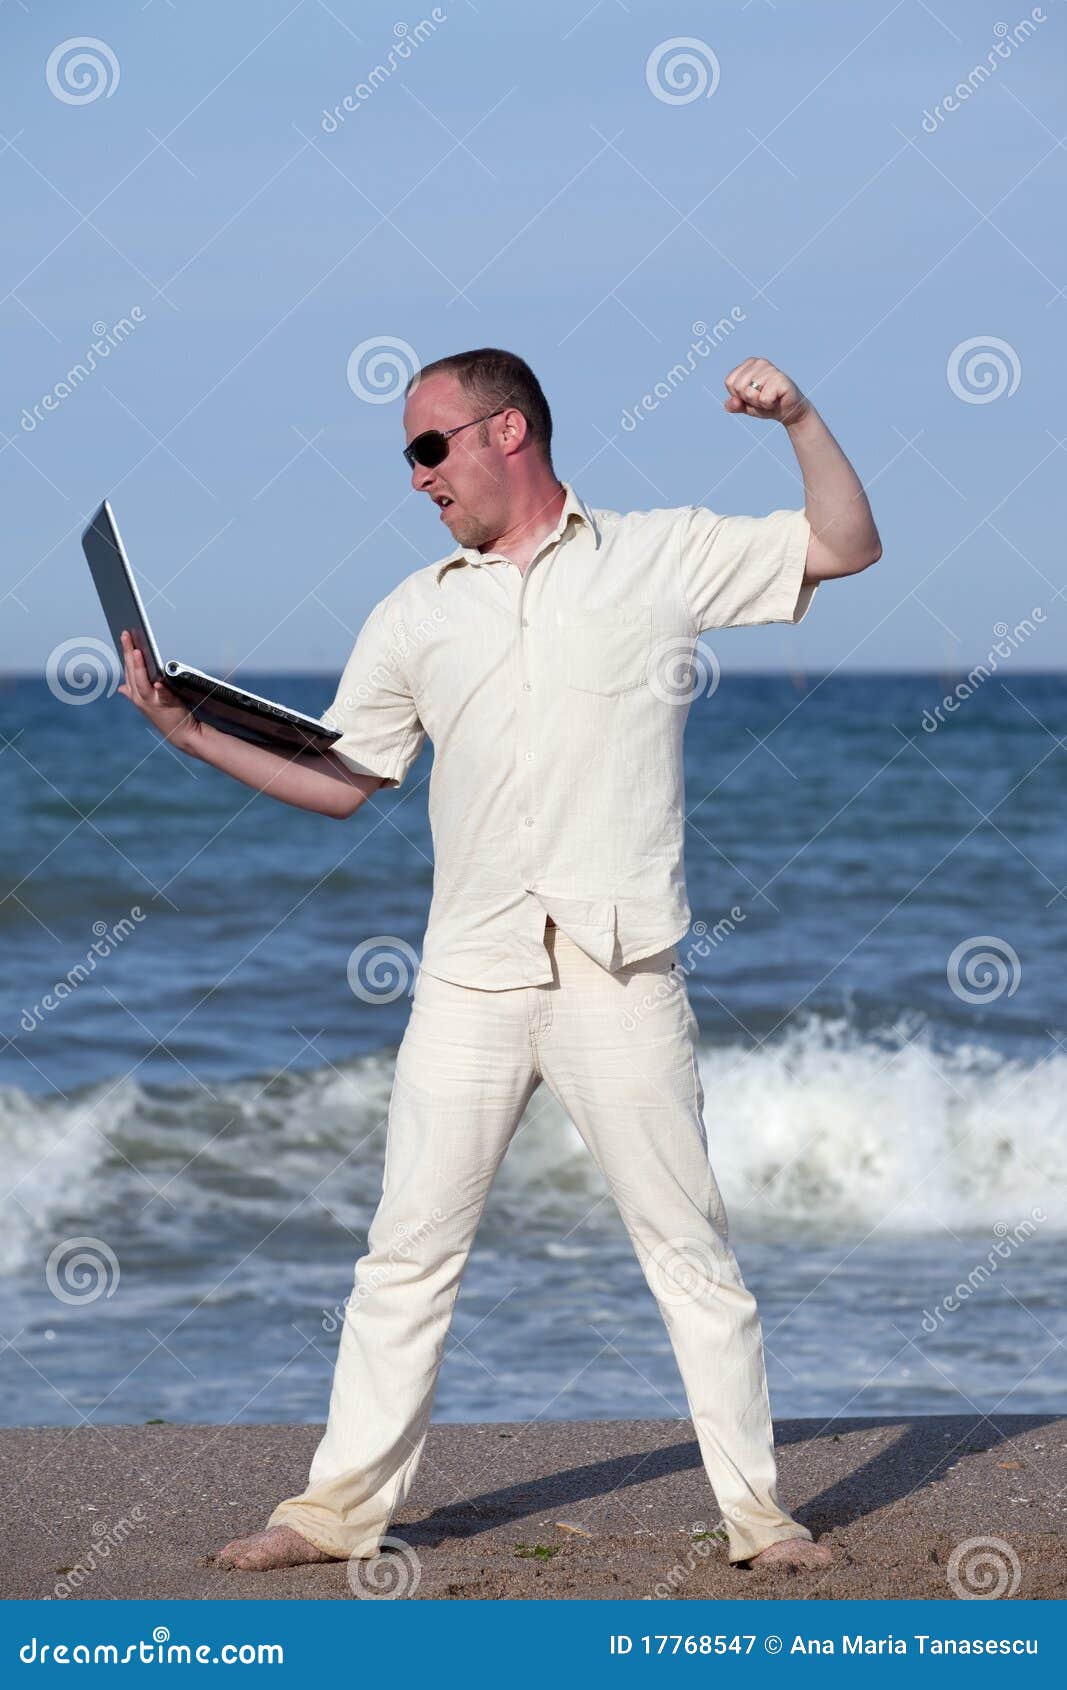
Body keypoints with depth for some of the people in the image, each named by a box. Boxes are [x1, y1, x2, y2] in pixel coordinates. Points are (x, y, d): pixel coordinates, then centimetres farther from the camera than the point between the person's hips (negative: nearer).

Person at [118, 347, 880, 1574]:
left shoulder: (660, 557, 6)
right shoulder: (415, 616, 14)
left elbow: (847, 548, 7)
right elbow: (342, 780, 16)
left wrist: (797, 419, -7)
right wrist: (193, 734, 6)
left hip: (619, 975, -3)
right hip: (470, 979, 3)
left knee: (689, 1247, 2)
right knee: (407, 1251, 4)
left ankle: (757, 1513, 9)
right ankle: (341, 1507, 11)